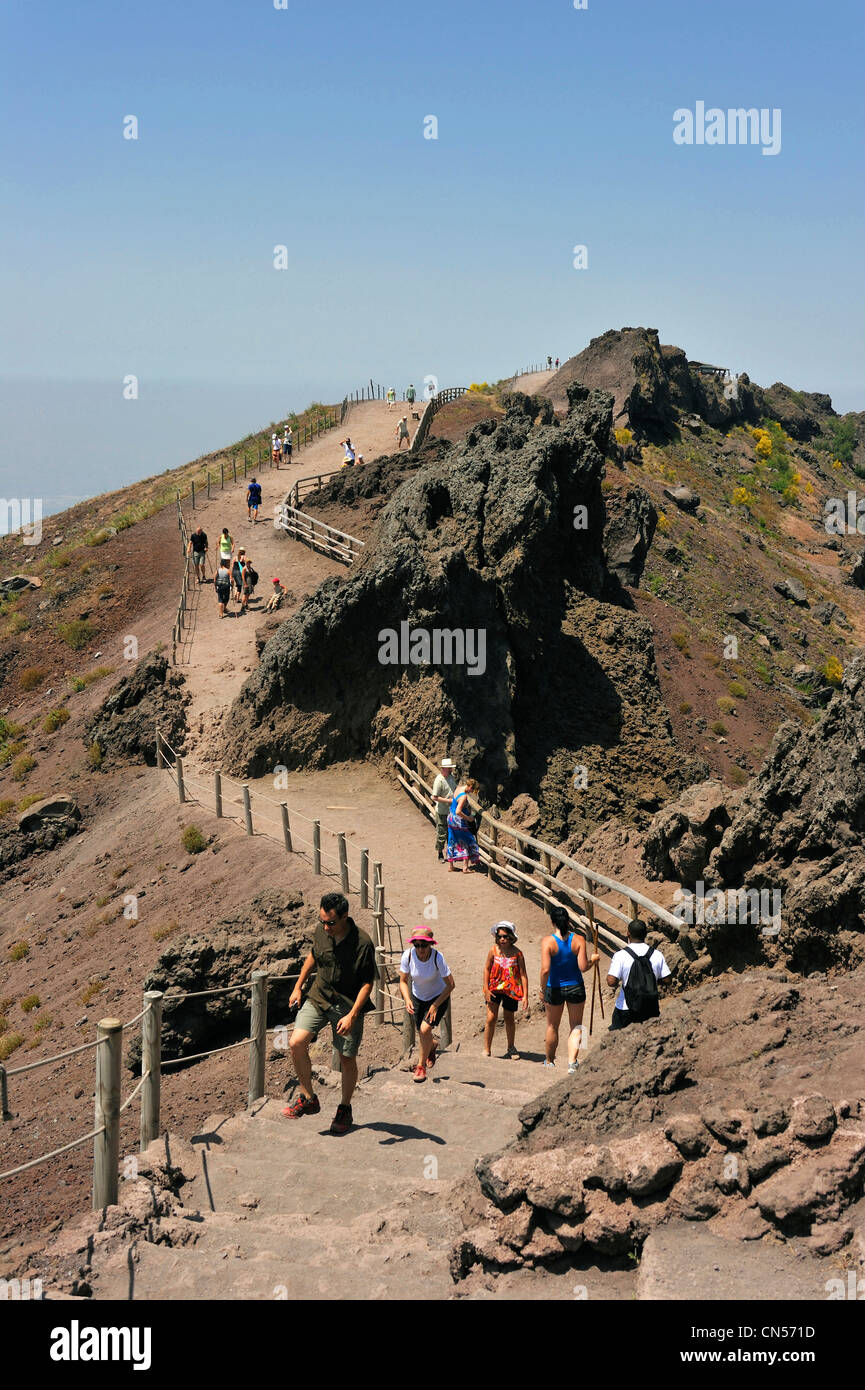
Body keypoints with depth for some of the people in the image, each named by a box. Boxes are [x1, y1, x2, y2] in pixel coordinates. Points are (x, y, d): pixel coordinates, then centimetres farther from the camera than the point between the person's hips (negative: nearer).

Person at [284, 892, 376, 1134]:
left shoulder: (363, 944, -22)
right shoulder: (321, 931, -6)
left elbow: (367, 983, -16)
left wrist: (352, 1016, -22)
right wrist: (298, 987, 15)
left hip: (348, 1005, -4)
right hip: (318, 998, 4)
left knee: (347, 1058, 5)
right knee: (296, 1043, -12)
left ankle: (345, 1109, 28)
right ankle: (308, 1099, 4)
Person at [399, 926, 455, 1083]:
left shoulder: (438, 957, -30)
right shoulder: (408, 955, -23)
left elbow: (450, 985, -19)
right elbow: (403, 981, -10)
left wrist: (436, 1005, -23)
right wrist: (407, 999, -26)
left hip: (439, 997, -3)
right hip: (418, 997, 3)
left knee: (425, 1029, -19)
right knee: (422, 1034, 12)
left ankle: (421, 1066, 5)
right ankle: (432, 1045, 51)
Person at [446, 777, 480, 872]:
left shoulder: (458, 788, 0)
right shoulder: (464, 796, -27)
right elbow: (458, 812, -32)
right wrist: (468, 818, -18)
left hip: (451, 818, 9)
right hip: (459, 822, -9)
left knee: (452, 842, 17)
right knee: (468, 842, 6)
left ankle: (450, 866, 23)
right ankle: (465, 867, 6)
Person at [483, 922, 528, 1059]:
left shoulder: (517, 953, -9)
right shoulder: (493, 950, -6)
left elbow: (523, 975, -7)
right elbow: (486, 969, 2)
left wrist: (525, 996, -11)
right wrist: (486, 989, -5)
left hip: (511, 990, 0)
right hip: (494, 988, 0)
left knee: (509, 1020, 13)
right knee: (491, 1018, -8)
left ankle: (511, 1048, 34)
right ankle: (486, 1050, 3)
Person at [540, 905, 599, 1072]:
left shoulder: (548, 941, -16)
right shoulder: (578, 939, -10)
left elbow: (545, 969, -22)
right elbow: (583, 967, -13)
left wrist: (543, 989, -9)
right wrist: (593, 960, 7)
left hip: (555, 989, -1)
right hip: (575, 988, 1)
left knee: (552, 1026, 19)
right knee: (576, 1026, 14)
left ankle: (549, 1061, 35)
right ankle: (572, 1061, -3)